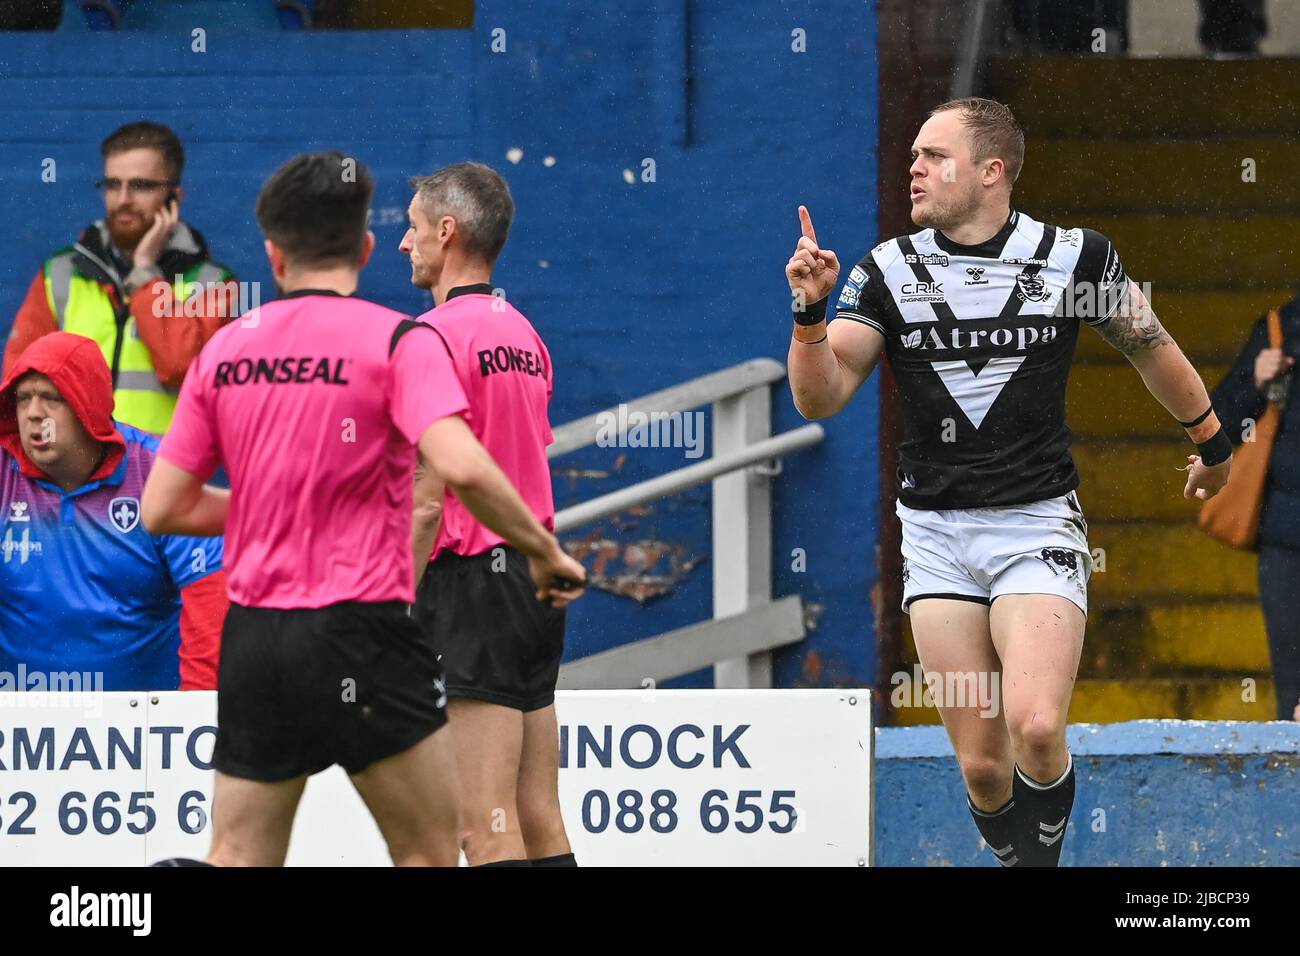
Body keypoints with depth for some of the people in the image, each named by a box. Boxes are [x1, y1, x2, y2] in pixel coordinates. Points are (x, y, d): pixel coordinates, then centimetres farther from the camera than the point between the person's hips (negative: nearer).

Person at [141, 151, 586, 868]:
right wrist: (543, 551, -8)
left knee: (238, 862, 8)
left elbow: (163, 508, 9)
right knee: (429, 856, 6)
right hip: (359, 633, -4)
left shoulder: (225, 348, 7)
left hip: (251, 640, 5)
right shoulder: (398, 342, -6)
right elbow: (461, 469, -22)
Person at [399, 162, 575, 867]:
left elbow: (428, 498, -16)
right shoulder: (523, 333, 15)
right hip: (536, 572, 9)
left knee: (485, 829, -10)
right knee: (541, 824, 8)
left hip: (473, 580, -9)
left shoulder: (437, 335, -12)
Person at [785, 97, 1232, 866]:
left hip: (1039, 523, -2)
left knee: (1036, 728, -23)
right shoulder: (888, 270, 2)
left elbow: (1152, 347, 15)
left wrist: (1212, 443, 28)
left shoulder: (1075, 256, -2)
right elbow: (820, 398, -3)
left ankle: (1045, 844, 2)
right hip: (935, 533, 2)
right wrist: (811, 311, -19)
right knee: (982, 765, -2)